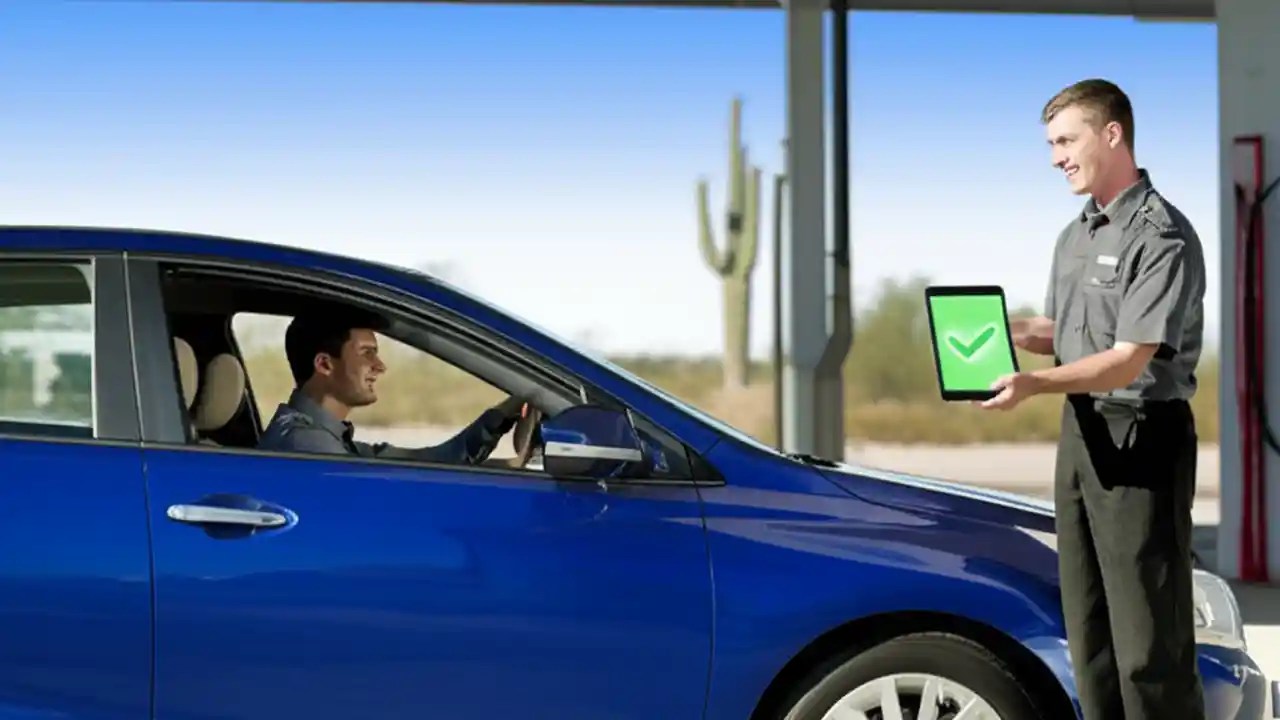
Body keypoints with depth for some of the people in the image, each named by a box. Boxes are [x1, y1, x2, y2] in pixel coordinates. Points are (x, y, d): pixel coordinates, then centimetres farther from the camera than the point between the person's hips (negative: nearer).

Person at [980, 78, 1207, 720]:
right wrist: (1011, 333, 2)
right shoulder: (1074, 237, 14)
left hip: (1141, 436, -9)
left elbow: (1128, 361, -21)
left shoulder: (1162, 237, -15)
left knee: (1150, 632, -7)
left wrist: (1034, 384, -32)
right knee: (1088, 626, 14)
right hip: (1080, 431, 9)